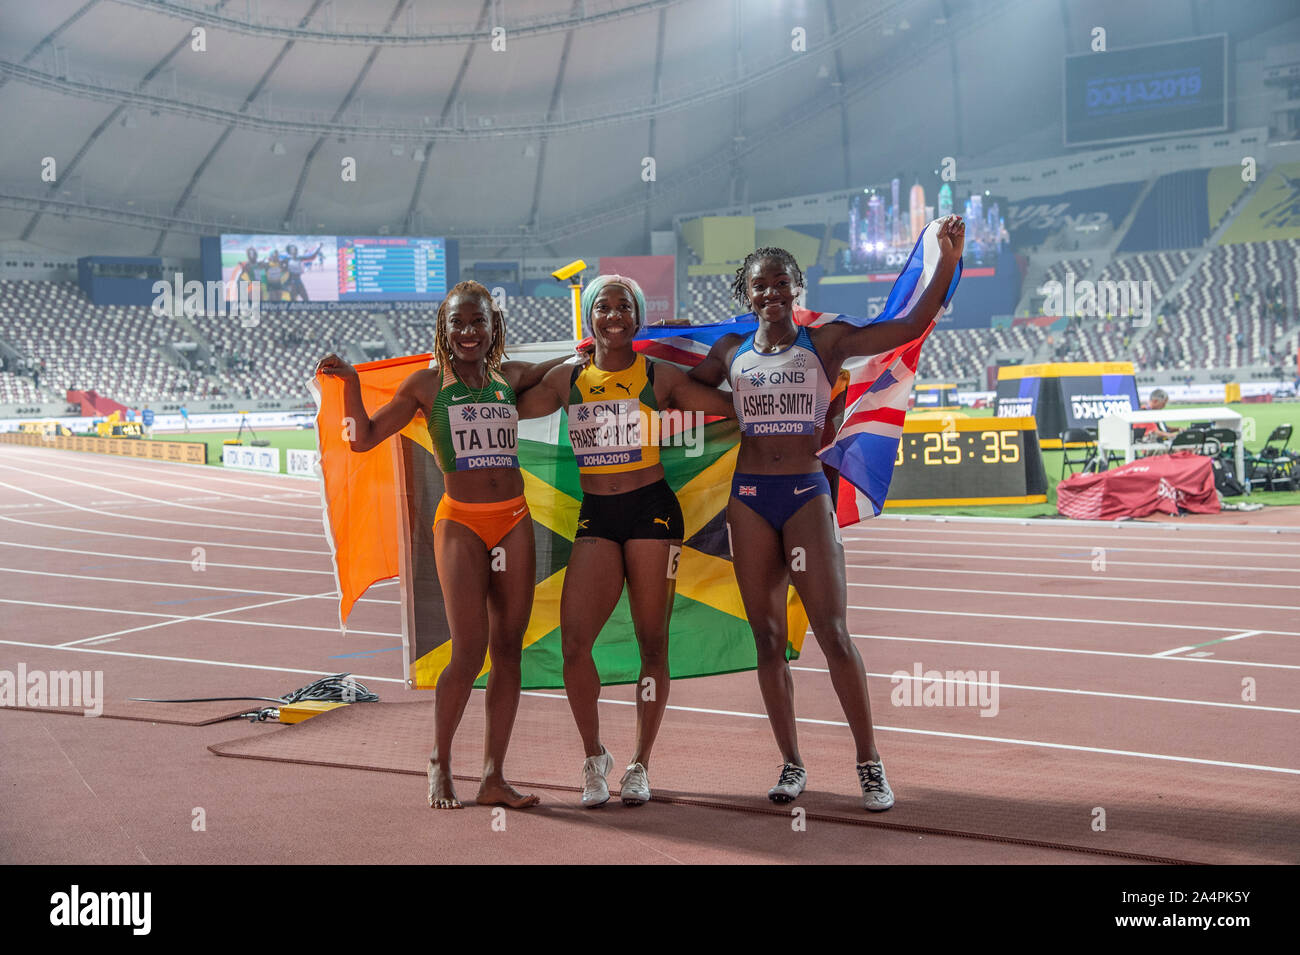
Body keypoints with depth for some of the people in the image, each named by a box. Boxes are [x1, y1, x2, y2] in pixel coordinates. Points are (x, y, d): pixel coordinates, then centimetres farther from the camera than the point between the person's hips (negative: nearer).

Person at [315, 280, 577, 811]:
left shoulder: (510, 378, 12)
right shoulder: (427, 384, 4)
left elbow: (556, 367, 32)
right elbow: (364, 438, 2)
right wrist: (350, 384, -10)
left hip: (514, 521, 4)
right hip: (460, 523, -4)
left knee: (508, 649, 2)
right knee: (468, 652, -11)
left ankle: (494, 777, 8)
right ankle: (439, 762, 10)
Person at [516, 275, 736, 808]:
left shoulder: (659, 377, 2)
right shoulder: (567, 381, 10)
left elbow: (736, 407, 4)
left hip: (652, 510, -2)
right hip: (596, 518, 2)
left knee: (652, 643, 2)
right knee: (574, 644, -10)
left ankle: (640, 765, 16)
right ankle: (594, 759, 10)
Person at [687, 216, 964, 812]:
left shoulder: (825, 342, 2)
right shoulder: (730, 353, 11)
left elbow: (910, 327, -5)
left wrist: (947, 262, -15)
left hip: (807, 492, -3)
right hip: (749, 495, 3)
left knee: (832, 633, -9)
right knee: (767, 638, 5)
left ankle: (870, 763, 0)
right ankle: (791, 765, 15)